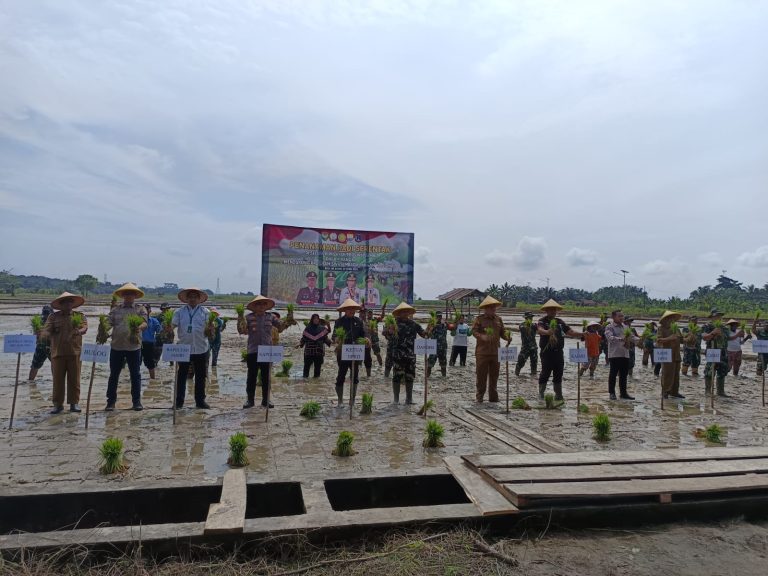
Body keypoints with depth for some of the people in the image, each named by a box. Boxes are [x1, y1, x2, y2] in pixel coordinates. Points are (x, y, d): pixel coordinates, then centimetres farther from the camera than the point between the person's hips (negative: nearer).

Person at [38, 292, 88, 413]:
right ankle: (58, 404, 15)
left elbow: (85, 327, -10)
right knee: (58, 379, 5)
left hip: (74, 352, 0)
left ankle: (74, 403, 14)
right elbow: (47, 329, -3)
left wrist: (79, 331, -33)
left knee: (74, 379, 4)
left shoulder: (80, 316, 7)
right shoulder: (53, 316, 9)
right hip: (57, 352, 0)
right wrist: (44, 334, -27)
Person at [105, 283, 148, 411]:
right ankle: (111, 401, 18)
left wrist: (139, 328, -32)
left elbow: (145, 323, -10)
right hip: (116, 346, 2)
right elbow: (108, 323, 1)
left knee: (135, 375, 4)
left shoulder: (140, 309, 4)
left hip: (134, 347, -1)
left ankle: (137, 401, 13)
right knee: (114, 375, 8)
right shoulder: (116, 309, 9)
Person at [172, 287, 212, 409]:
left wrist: (210, 329, -23)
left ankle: (200, 400, 19)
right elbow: (173, 325, -5)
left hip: (201, 349, 0)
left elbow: (208, 331, -1)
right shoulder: (179, 311, 4)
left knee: (201, 376, 8)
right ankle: (179, 401, 18)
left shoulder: (205, 312, 2)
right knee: (181, 376, 8)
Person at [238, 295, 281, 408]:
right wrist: (240, 318, -17)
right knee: (252, 376, 5)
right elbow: (241, 331, -5)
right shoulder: (249, 317, 1)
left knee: (266, 377, 9)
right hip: (253, 352, -2)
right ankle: (250, 399, 15)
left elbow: (281, 326, 5)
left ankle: (266, 400, 18)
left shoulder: (270, 317, 7)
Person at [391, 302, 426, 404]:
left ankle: (409, 398, 21)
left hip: (411, 355, 4)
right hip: (398, 355, -4)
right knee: (397, 377, 2)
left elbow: (424, 334, 7)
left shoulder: (413, 324, 6)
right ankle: (396, 399, 12)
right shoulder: (395, 323, -4)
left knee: (410, 377, 10)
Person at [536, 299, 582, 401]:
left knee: (558, 374, 10)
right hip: (546, 353, -5)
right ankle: (541, 394, 6)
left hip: (558, 353, 5)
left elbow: (571, 332, 10)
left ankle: (558, 395, 21)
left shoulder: (560, 322, 13)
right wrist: (547, 332, -48)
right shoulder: (542, 321, -4)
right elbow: (539, 330, -26)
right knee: (545, 373, -5)